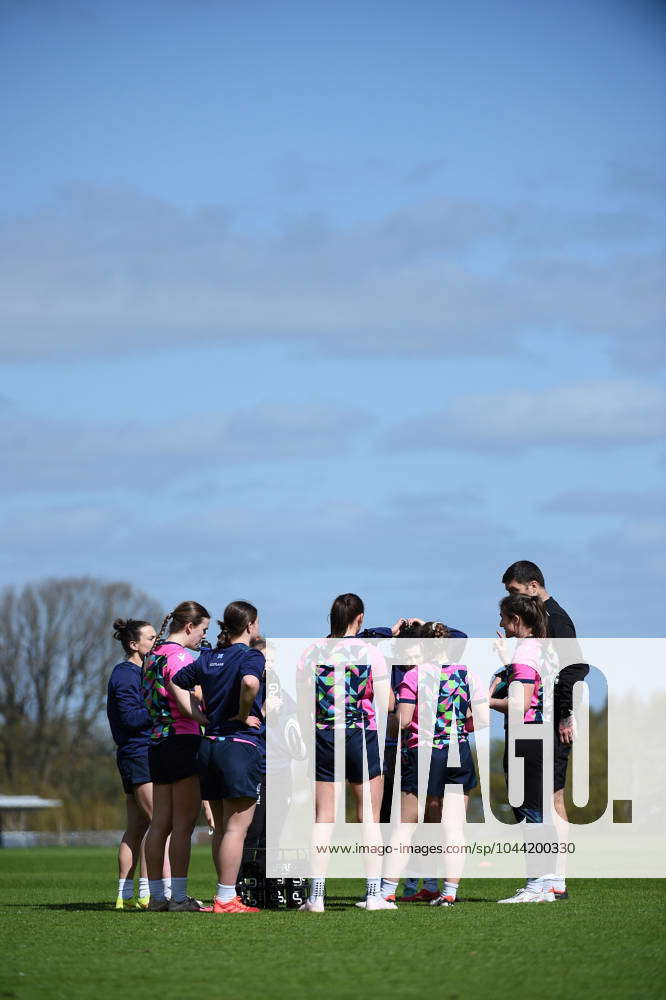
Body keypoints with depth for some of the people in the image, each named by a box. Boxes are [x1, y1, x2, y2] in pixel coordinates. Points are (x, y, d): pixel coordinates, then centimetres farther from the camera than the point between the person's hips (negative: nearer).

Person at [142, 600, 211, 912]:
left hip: (157, 743, 9)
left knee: (161, 823, 9)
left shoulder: (153, 655, 17)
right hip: (182, 742, -9)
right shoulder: (179, 655, -11)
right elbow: (184, 703, -21)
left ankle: (156, 896, 10)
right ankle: (179, 897, -8)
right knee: (184, 823, -6)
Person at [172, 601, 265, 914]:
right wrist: (243, 715, -14)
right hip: (241, 745, -7)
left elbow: (175, 683, 16)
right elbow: (250, 682, -30)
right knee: (236, 827, -5)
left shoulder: (207, 658, 13)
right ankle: (226, 899, -8)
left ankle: (226, 896, 17)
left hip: (209, 746, 7)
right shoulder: (252, 656, -9)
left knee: (221, 827, 13)